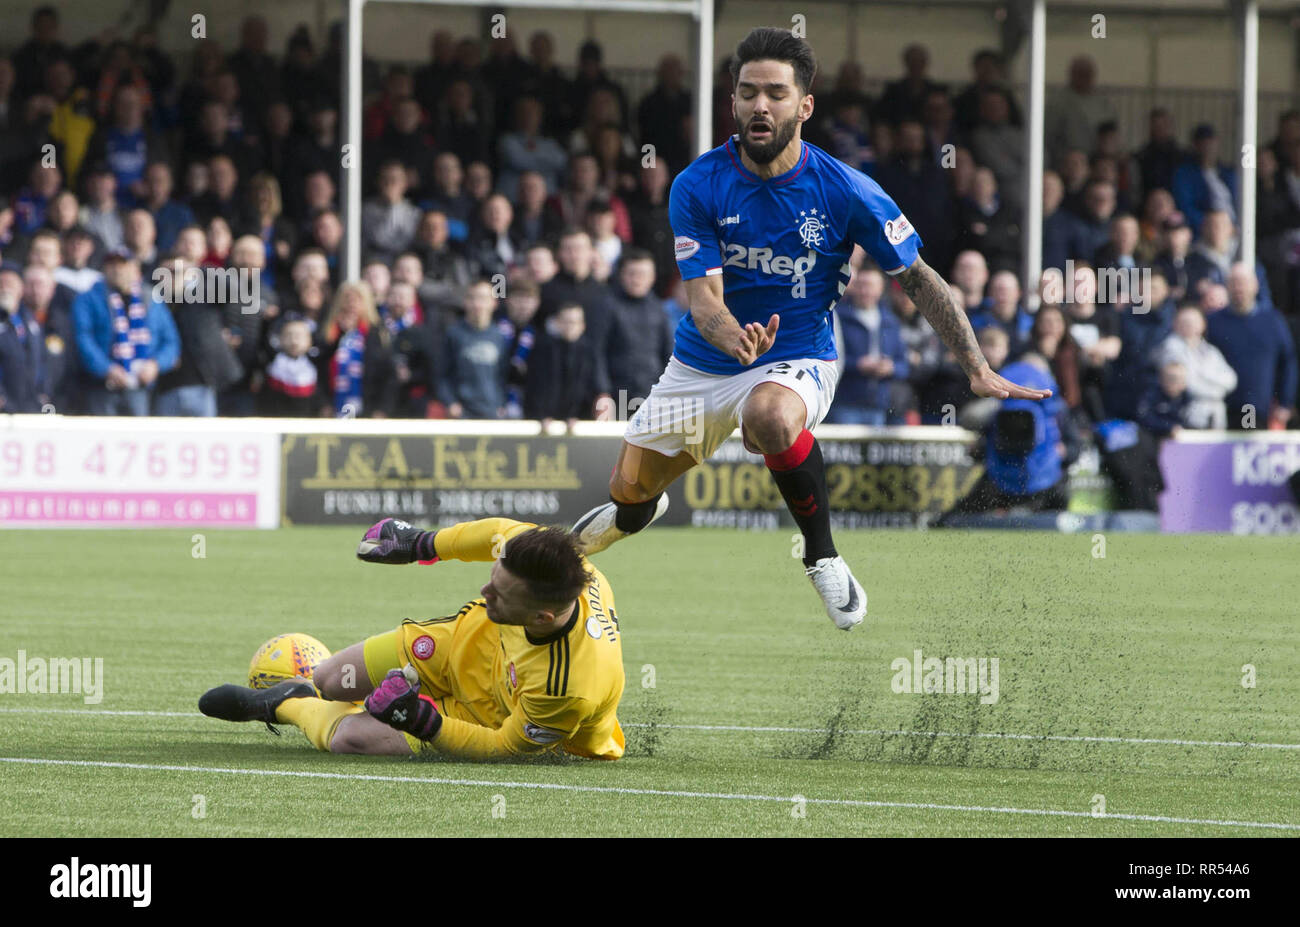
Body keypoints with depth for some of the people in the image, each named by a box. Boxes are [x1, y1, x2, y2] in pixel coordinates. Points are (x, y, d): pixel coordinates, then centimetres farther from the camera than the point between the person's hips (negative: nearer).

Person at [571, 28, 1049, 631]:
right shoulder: (697, 187, -13)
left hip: (796, 363, -3)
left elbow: (917, 279, -5)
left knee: (770, 415, -40)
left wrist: (978, 370, -12)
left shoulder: (846, 192, -15)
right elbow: (703, 297, -19)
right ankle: (637, 512, 53)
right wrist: (734, 339, -44)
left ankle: (822, 556, -18)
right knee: (629, 489, 10)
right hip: (701, 368, 3)